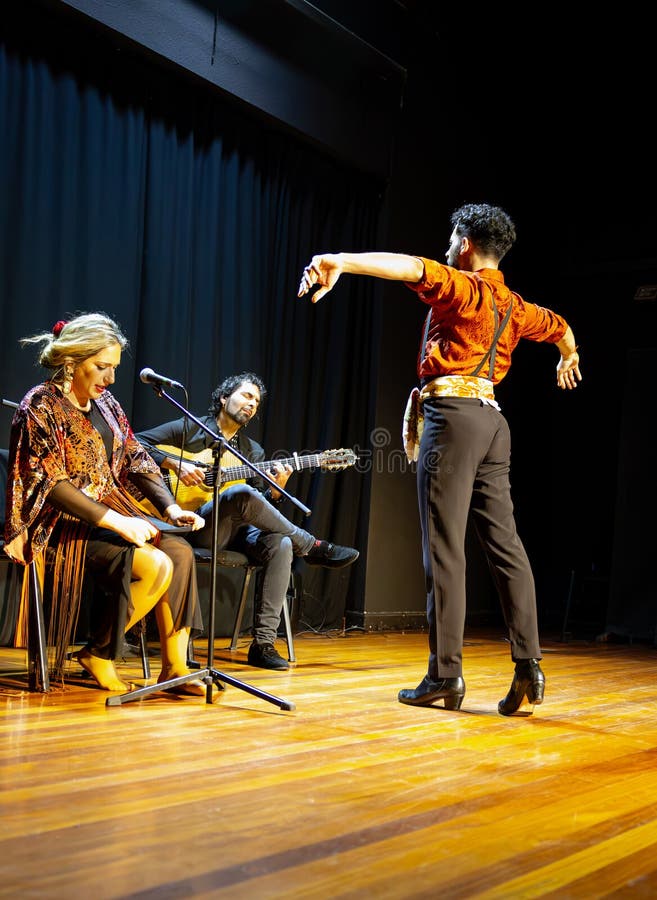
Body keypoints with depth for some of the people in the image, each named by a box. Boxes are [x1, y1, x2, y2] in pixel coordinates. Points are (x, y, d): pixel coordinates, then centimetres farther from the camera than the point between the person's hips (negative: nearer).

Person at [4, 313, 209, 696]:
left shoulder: (105, 403, 12)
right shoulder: (41, 407, -11)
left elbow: (136, 459, 13)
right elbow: (50, 483, -19)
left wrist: (171, 508, -3)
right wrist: (115, 520, -24)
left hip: (113, 510, 8)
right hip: (64, 523, -8)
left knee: (180, 550, -15)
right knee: (156, 565, -25)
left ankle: (175, 668, -13)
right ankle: (98, 654, -8)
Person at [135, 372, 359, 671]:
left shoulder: (253, 452, 21)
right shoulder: (189, 429, 8)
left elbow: (262, 510, 15)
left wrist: (276, 490, -7)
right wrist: (175, 463, -14)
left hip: (233, 532, 5)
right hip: (193, 526, -5)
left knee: (280, 544, -27)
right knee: (242, 493, -35)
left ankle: (263, 644, -26)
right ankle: (312, 548, -18)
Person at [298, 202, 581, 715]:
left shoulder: (460, 287, -3)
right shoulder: (514, 306, 21)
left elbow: (414, 267, -23)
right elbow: (559, 326, 40)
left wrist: (341, 262, -34)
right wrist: (568, 358, 62)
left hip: (453, 413, -8)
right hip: (493, 419, 8)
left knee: (445, 547, -7)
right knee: (504, 542, 6)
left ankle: (446, 675, -6)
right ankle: (529, 666, 3)